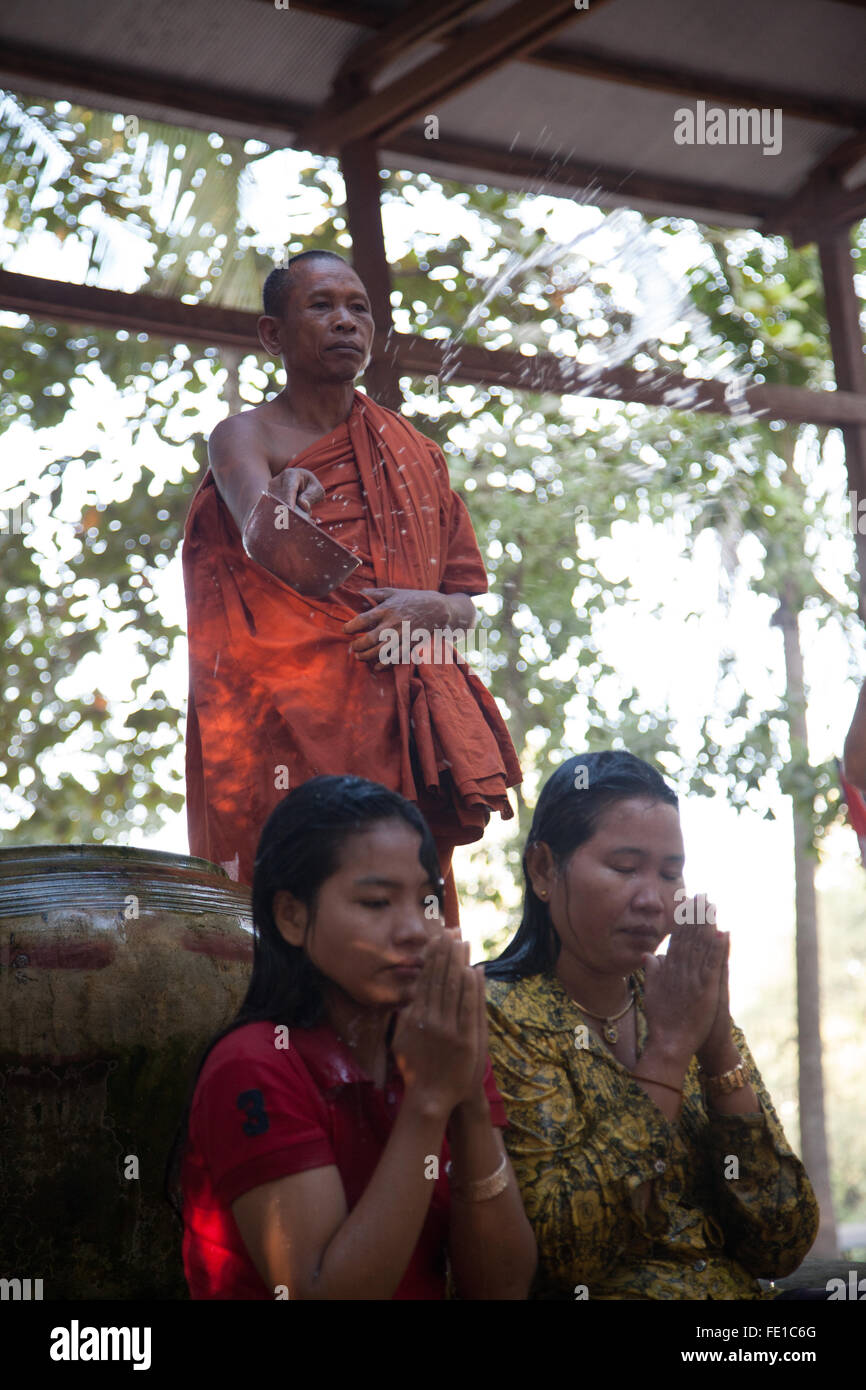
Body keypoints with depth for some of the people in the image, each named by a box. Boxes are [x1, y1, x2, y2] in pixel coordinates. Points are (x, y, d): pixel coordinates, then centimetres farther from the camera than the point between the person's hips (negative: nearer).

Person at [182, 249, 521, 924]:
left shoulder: (415, 453, 18)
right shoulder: (245, 437, 3)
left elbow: (468, 602, 18)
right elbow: (265, 546, -20)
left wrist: (430, 609, -6)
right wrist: (286, 505, -44)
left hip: (399, 722, 4)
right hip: (286, 722, -4)